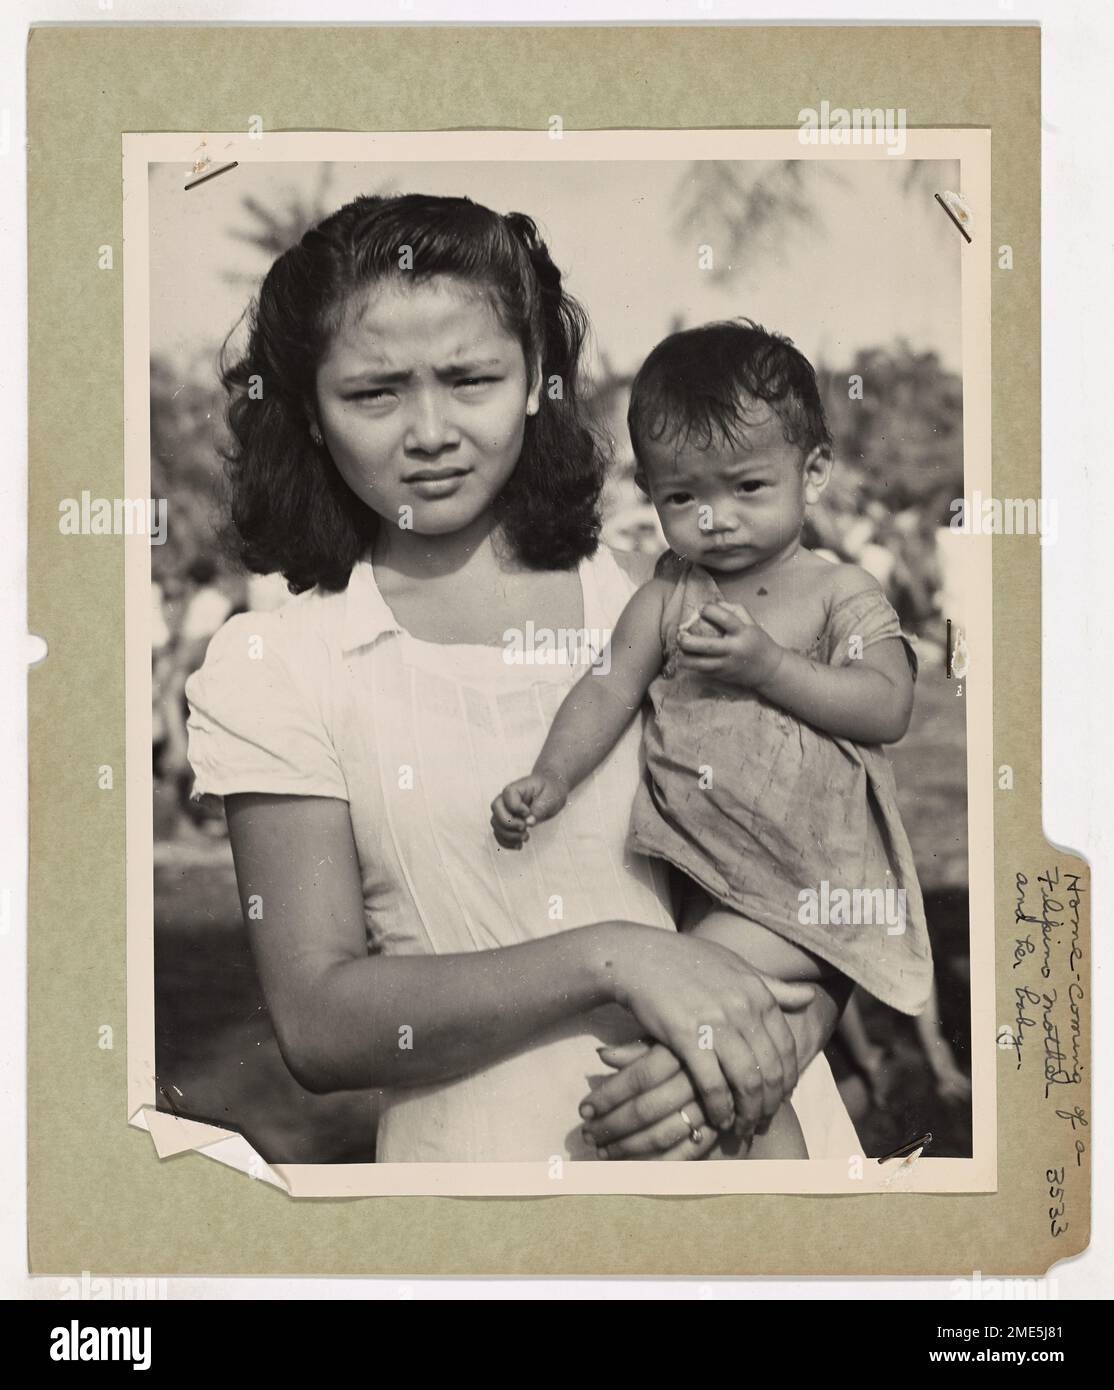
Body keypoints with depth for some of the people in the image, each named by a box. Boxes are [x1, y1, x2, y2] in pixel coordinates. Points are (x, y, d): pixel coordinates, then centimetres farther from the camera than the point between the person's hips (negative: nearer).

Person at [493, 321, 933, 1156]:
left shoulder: (840, 595, 0)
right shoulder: (668, 598, 10)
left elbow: (889, 708, -12)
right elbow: (609, 687, 5)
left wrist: (767, 664, -19)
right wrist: (552, 776, -11)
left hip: (812, 870, -5)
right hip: (707, 869, 6)